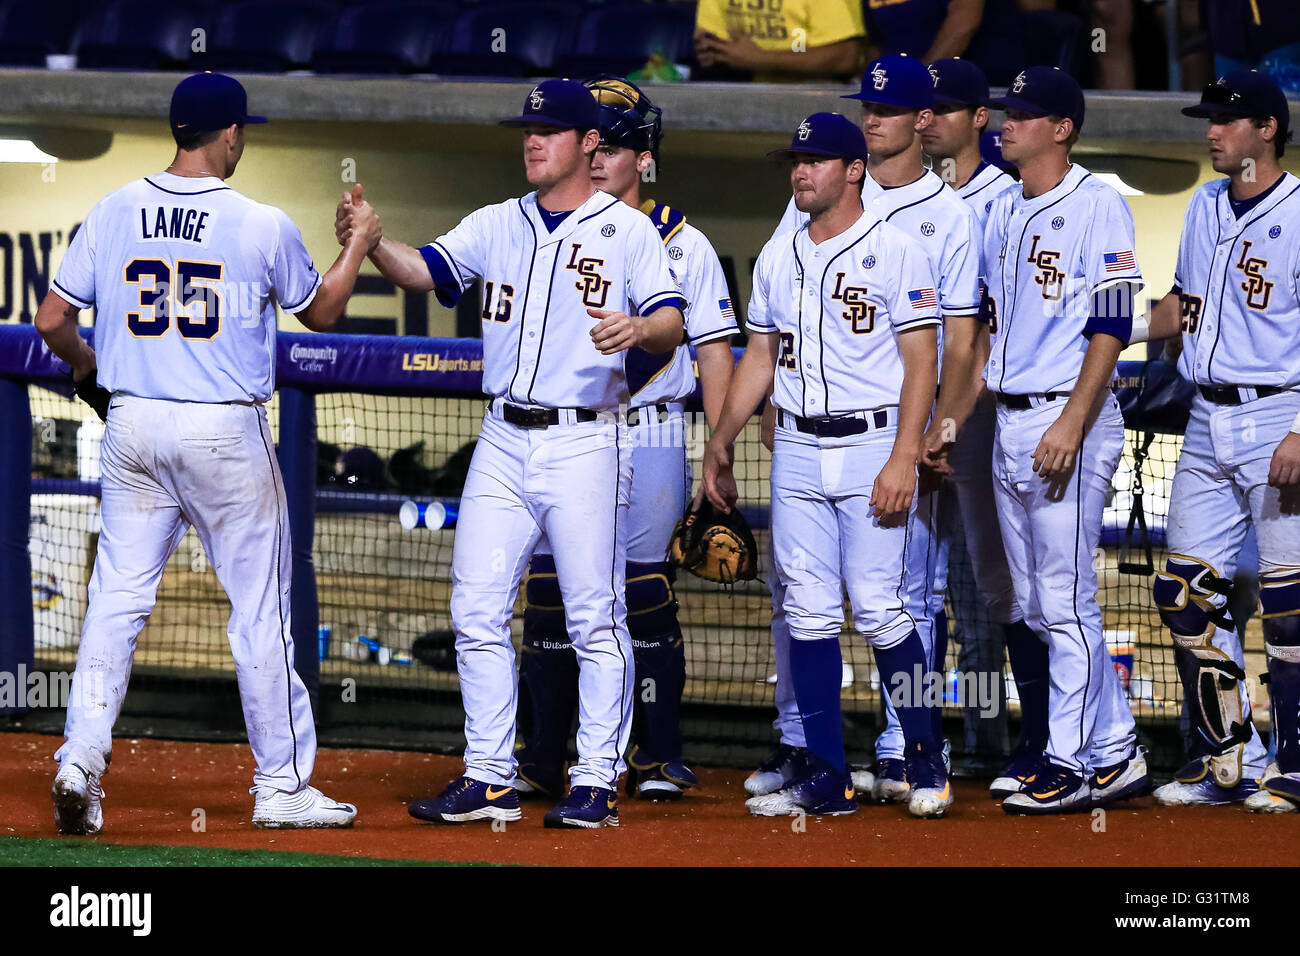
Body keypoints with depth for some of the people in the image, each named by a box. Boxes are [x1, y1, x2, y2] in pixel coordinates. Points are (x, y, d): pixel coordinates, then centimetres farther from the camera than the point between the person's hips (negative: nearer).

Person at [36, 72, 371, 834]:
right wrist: (360, 244, 25)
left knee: (118, 599, 8)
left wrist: (90, 371, 23)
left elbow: (52, 320, 3)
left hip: (133, 428, 3)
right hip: (227, 432, -3)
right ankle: (283, 785, 12)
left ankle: (81, 762, -5)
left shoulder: (113, 214, 0)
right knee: (261, 610, 7)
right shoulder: (263, 226, -8)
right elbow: (322, 312, 9)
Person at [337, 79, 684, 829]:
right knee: (478, 611, 2)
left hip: (586, 443, -5)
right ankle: (489, 780, 8)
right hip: (504, 443, 5)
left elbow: (674, 324, -9)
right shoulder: (496, 226, 13)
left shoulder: (628, 231, 0)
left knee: (594, 617, -3)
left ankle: (598, 782, 2)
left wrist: (639, 328, -31)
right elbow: (426, 270, 0)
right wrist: (371, 243, -19)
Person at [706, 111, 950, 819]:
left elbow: (922, 362, -9)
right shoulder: (778, 256, 14)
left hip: (872, 447, -6)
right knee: (808, 613, 3)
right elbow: (759, 359, 20)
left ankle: (925, 760, 4)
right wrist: (720, 444, 15)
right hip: (795, 451, 6)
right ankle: (826, 779, 5)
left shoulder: (895, 252, -5)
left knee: (878, 608, -10)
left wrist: (903, 459, -18)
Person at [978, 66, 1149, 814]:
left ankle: (1075, 764, -1)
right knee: (1039, 605, 10)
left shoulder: (1097, 205, -9)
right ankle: (1117, 754, 16)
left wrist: (1071, 423, -20)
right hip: (1009, 424, 9)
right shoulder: (1004, 211, 15)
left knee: (1066, 601, -7)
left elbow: (1112, 325, -14)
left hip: (1069, 420, -9)